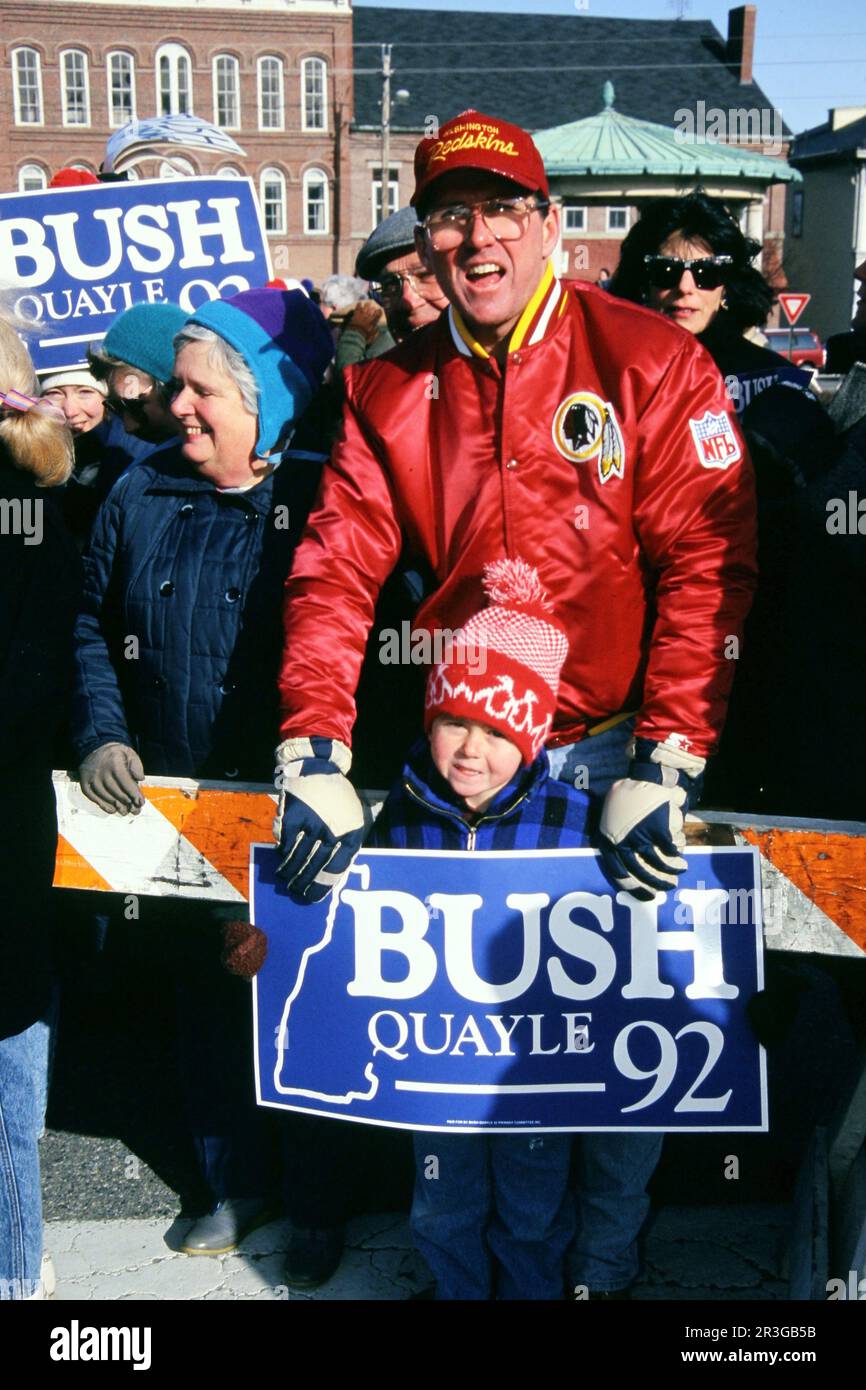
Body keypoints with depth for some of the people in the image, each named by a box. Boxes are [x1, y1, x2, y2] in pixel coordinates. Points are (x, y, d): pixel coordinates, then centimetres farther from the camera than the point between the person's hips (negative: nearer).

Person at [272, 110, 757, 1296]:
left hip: (615, 749, -2)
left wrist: (664, 763, -17)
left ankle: (606, 1261, 34)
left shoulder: (653, 362, -5)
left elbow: (708, 562, -10)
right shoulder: (389, 391, 5)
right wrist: (312, 755, -12)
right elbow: (336, 572, 0)